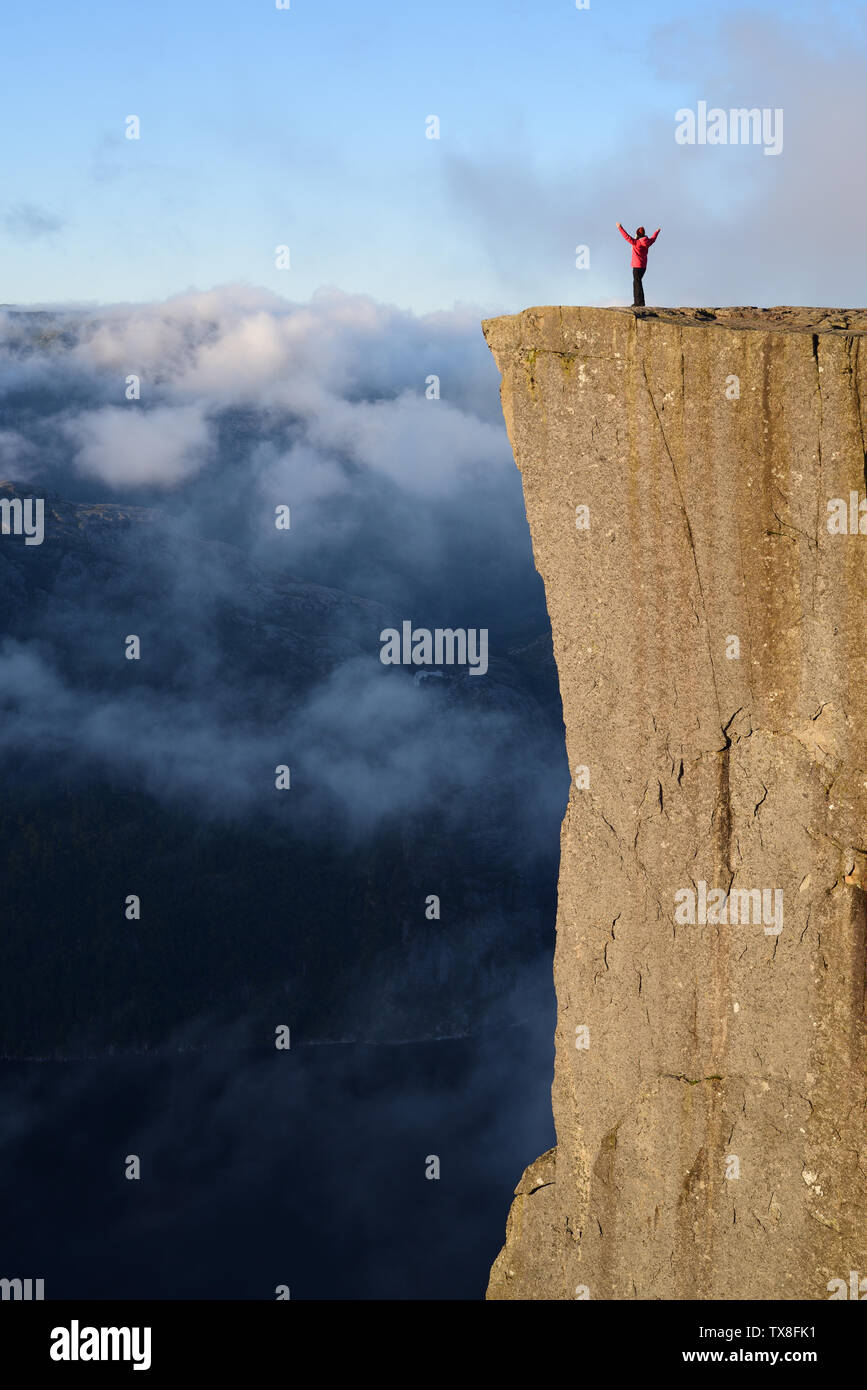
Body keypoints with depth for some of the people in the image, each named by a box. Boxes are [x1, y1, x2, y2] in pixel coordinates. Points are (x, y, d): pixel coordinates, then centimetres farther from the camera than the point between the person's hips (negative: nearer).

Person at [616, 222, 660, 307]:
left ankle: (641, 302, -10)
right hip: (643, 266, 8)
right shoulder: (646, 243, 7)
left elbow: (627, 237, -20)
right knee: (636, 283, 16)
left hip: (637, 267, -8)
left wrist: (620, 228, -17)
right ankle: (636, 302, 19)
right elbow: (653, 239, 27)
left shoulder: (636, 242, -15)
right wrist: (657, 231, 45)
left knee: (638, 284, -7)